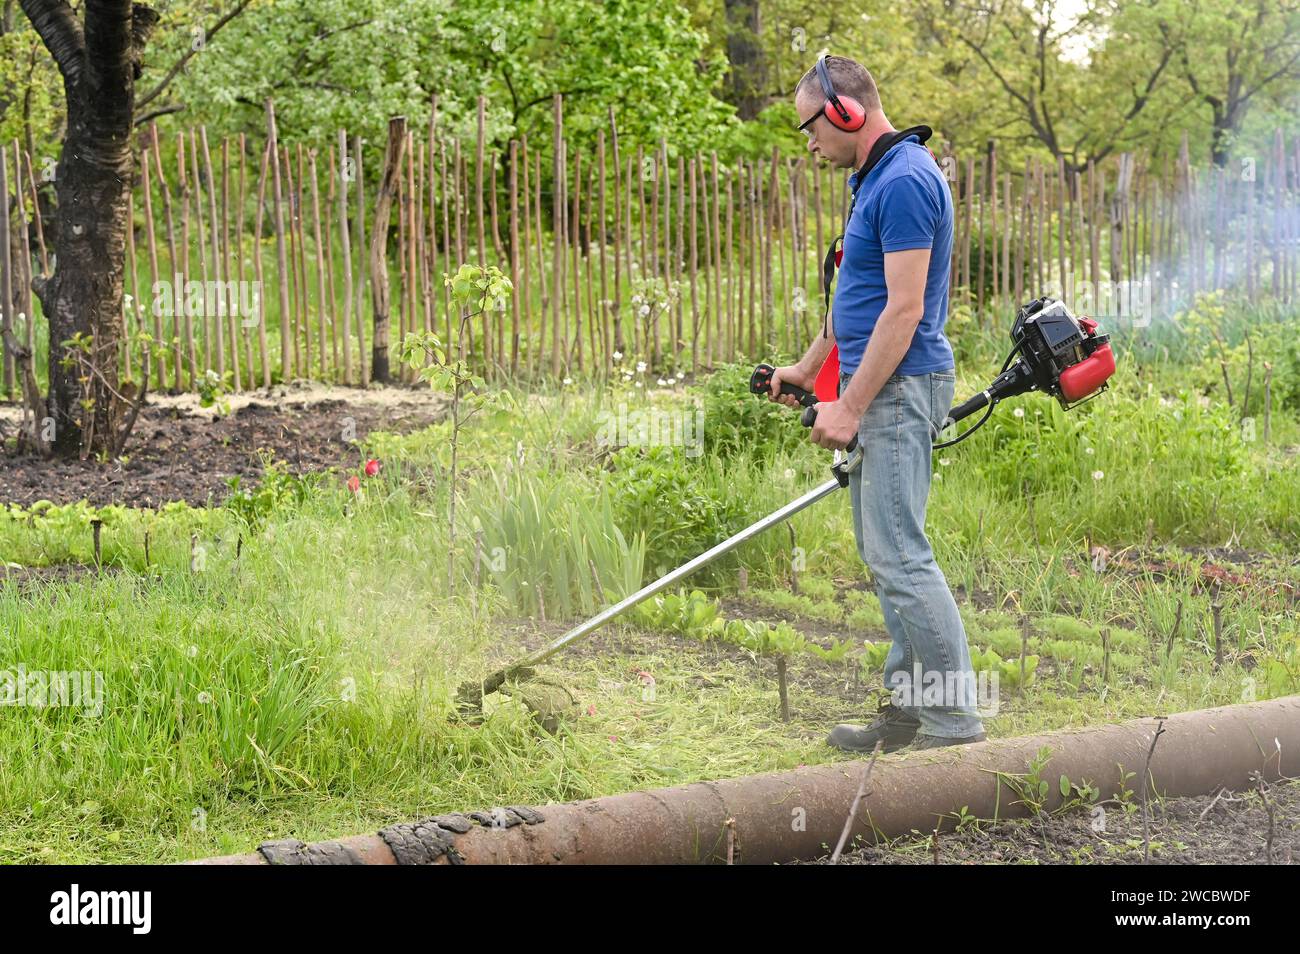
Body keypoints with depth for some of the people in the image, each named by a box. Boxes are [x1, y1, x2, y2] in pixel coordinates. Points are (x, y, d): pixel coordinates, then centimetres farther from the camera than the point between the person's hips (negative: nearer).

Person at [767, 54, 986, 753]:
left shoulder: (904, 180, -17)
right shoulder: (874, 177, 16)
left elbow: (904, 309, -22)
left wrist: (850, 407, -21)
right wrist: (808, 366, 32)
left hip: (899, 389, -11)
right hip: (877, 389, 11)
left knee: (899, 556, -10)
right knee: (884, 552, 12)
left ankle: (955, 720, -5)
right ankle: (907, 708, 18)